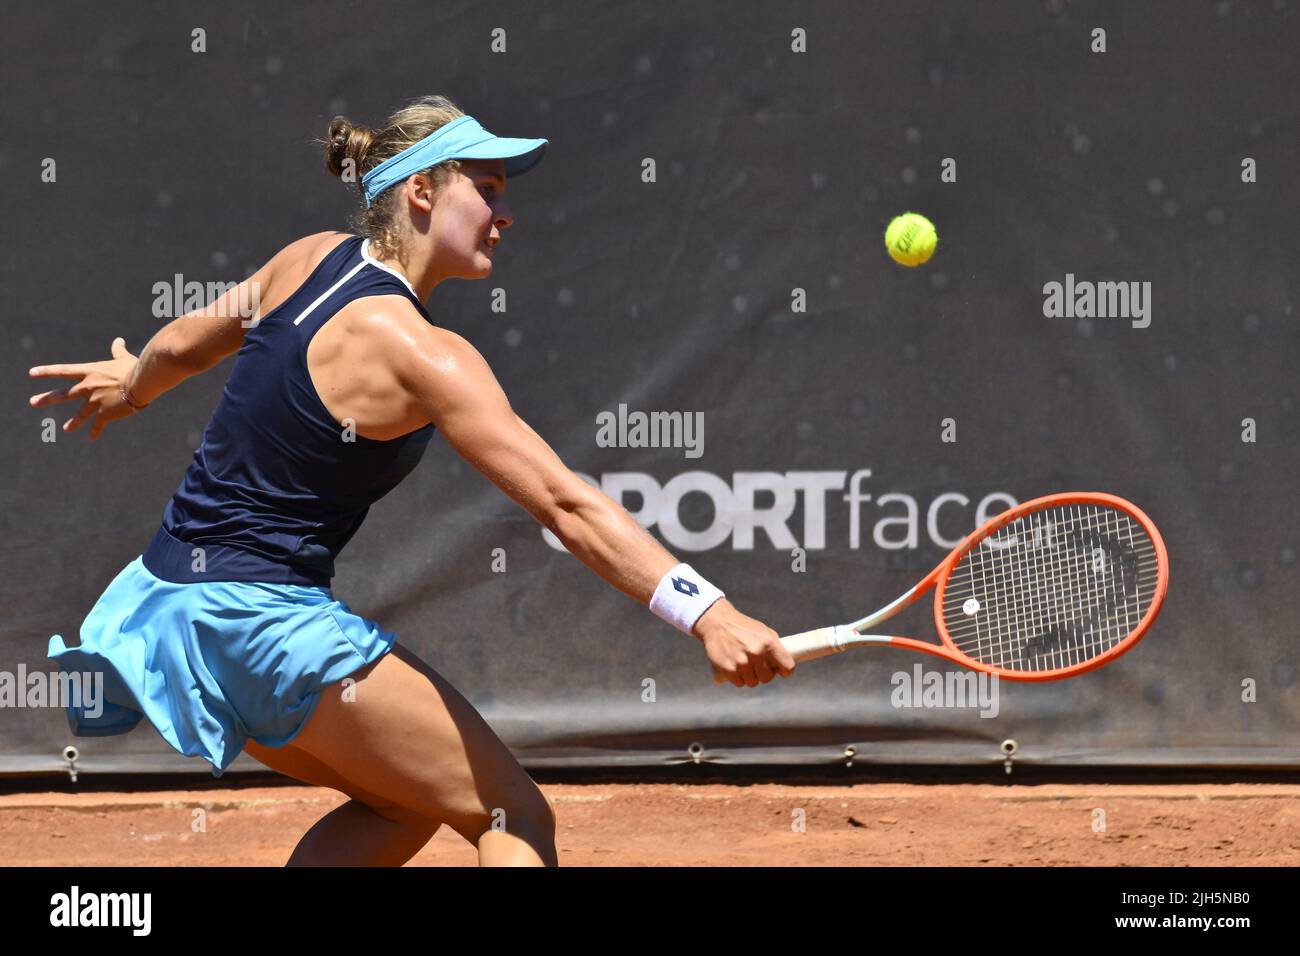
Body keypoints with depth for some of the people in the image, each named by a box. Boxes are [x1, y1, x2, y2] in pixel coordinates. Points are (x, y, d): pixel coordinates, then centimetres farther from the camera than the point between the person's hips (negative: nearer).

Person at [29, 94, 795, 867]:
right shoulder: (419, 353, -18)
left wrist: (131, 385, 47)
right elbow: (567, 506, -26)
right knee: (518, 818, -7)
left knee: (405, 804, 22)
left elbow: (185, 345, 24)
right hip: (267, 621, -10)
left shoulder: (314, 258, 6)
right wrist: (707, 612, -31)